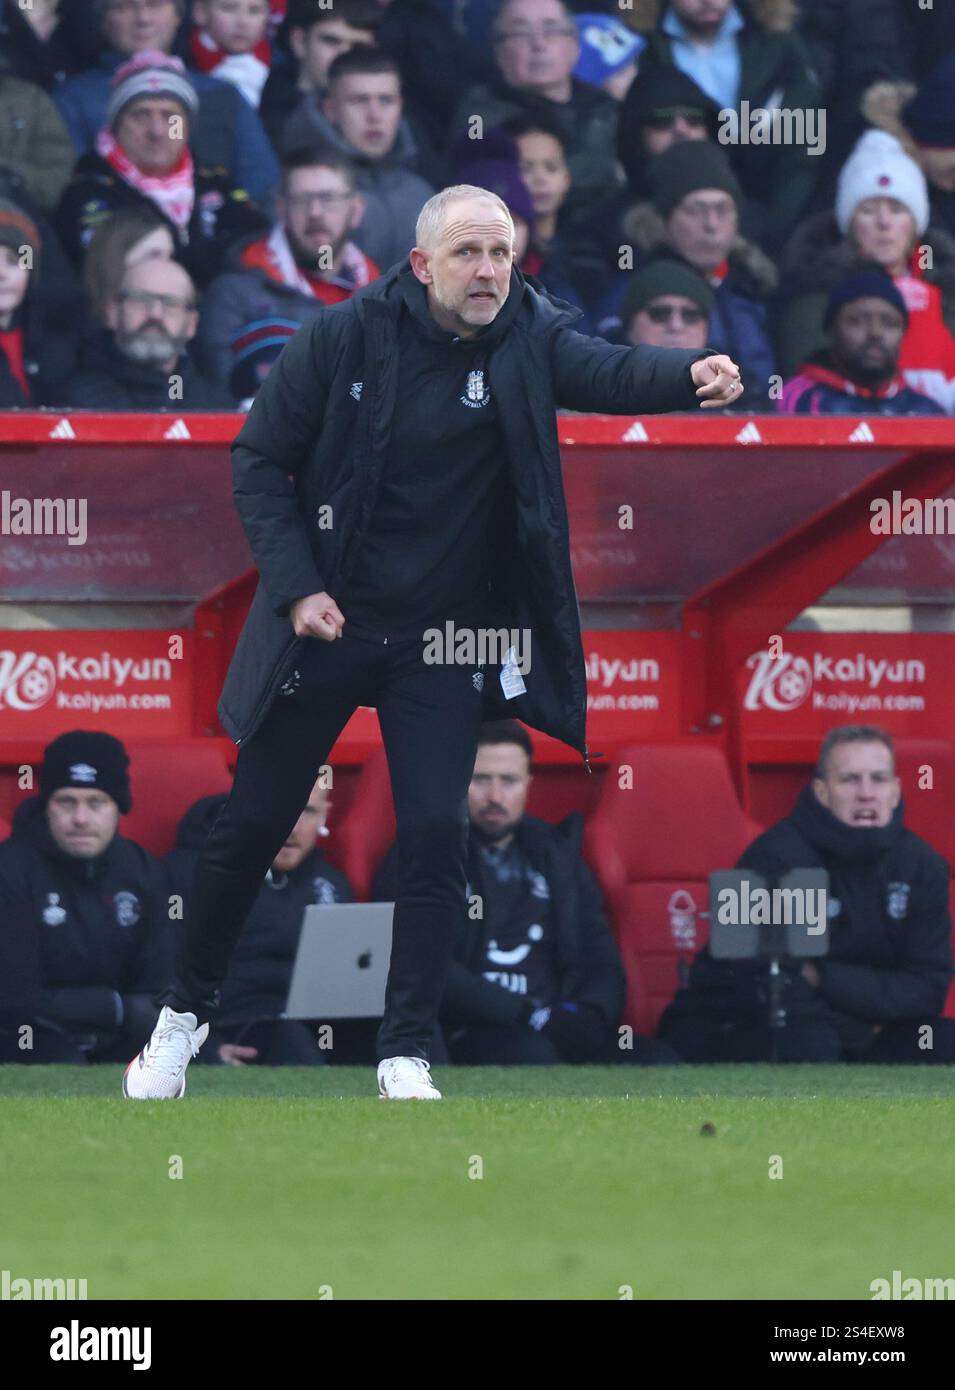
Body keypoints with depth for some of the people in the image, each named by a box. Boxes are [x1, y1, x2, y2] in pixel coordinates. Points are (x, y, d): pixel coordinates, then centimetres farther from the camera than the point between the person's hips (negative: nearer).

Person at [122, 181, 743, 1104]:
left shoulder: (530, 339, -8)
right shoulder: (348, 336, -12)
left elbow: (609, 373, -27)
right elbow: (259, 459, -5)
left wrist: (694, 376, -49)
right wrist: (295, 586, -14)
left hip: (444, 642, 1)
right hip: (327, 621, -1)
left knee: (436, 836, -8)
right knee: (253, 822, 7)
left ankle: (405, 1057, 2)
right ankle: (186, 1013, 27)